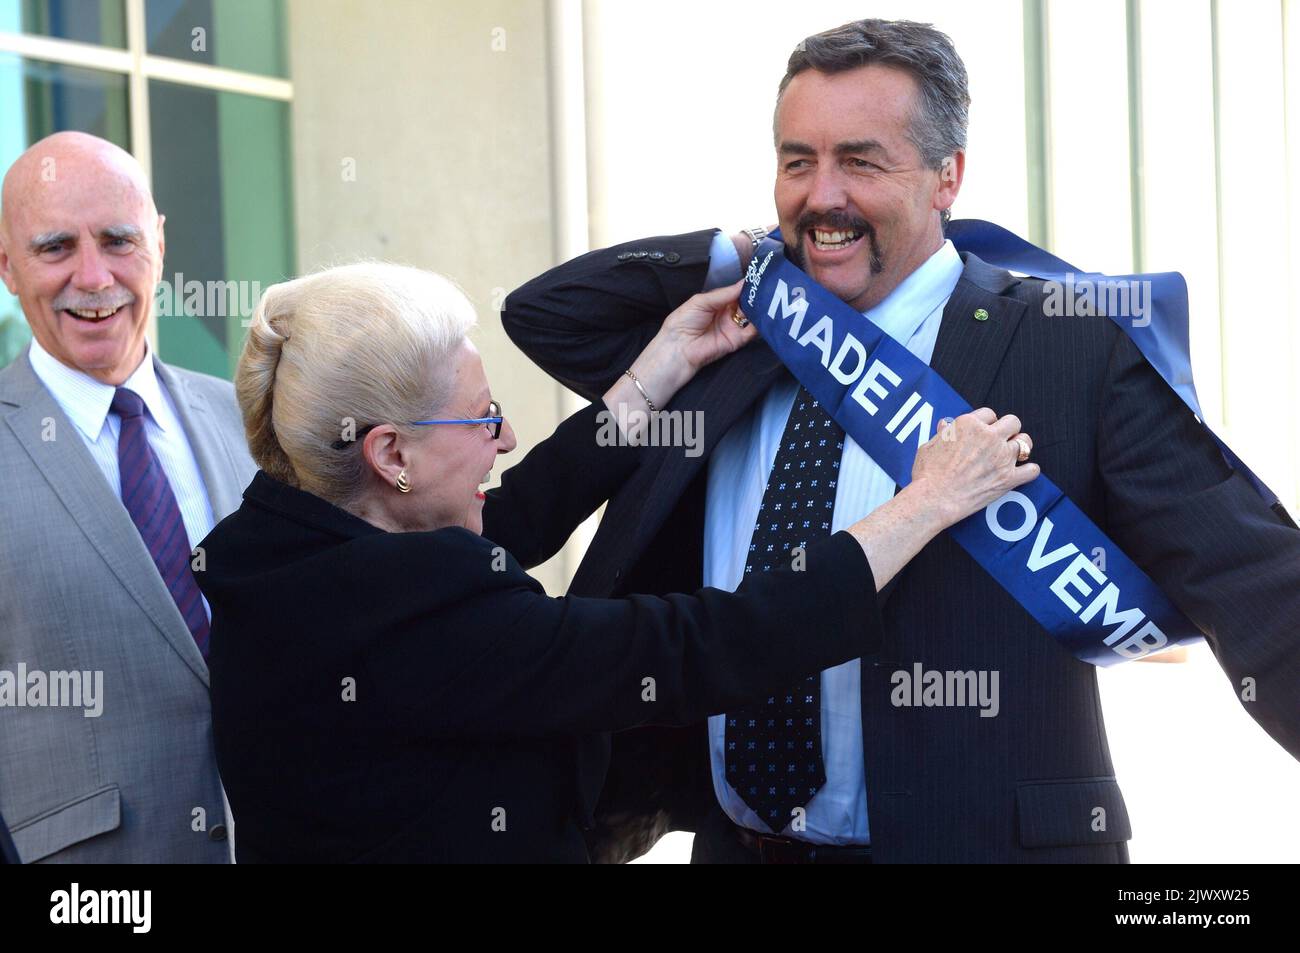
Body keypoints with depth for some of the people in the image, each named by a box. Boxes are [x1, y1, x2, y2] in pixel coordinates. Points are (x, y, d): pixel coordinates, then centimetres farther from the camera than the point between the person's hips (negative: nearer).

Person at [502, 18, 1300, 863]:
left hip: (982, 837, -5)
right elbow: (543, 314, 14)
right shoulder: (735, 338, 6)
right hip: (733, 837, 5)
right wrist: (744, 254, 3)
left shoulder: (1080, 349, -10)